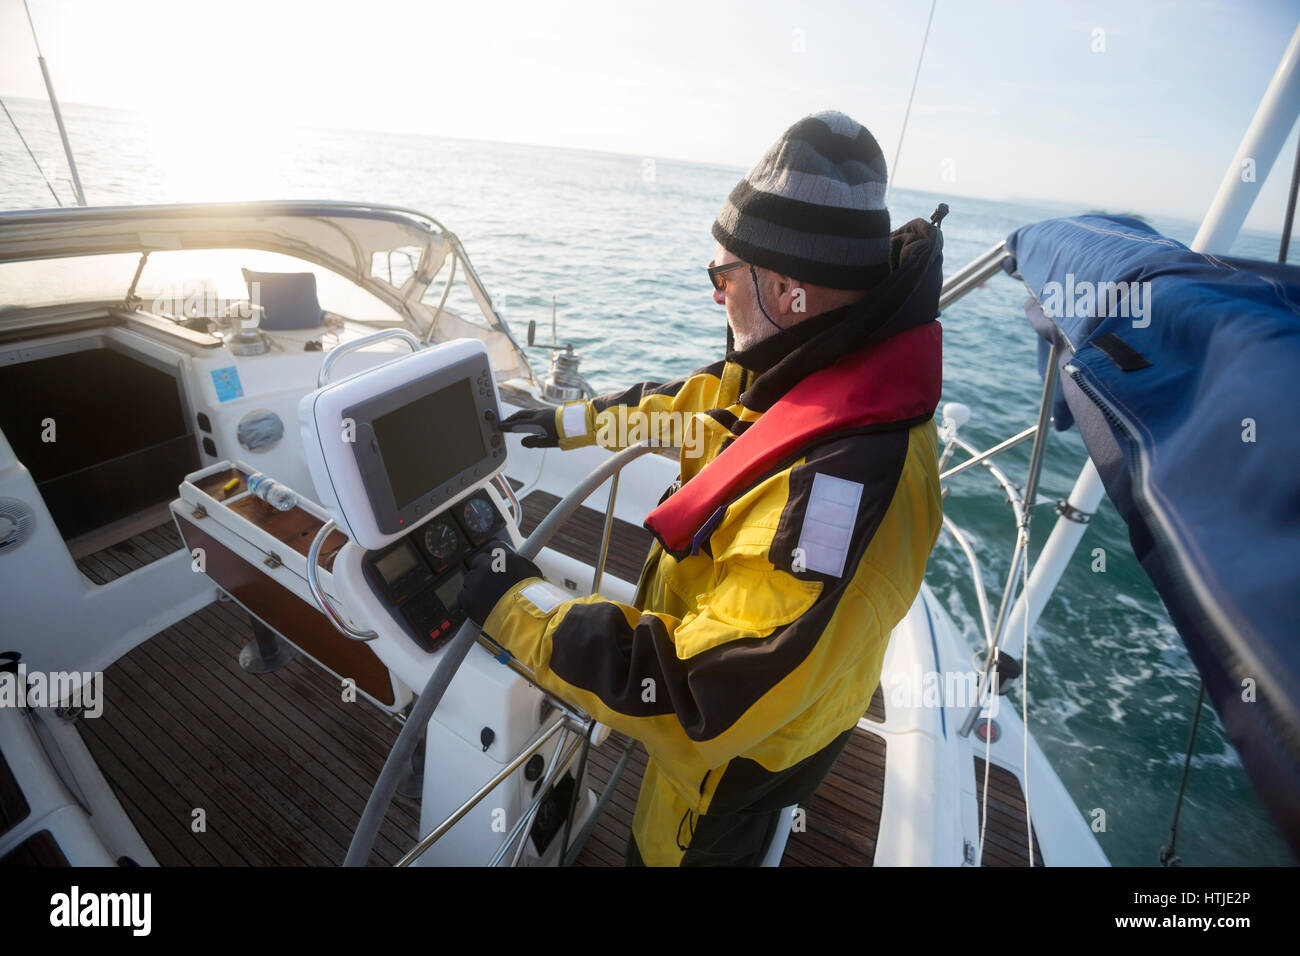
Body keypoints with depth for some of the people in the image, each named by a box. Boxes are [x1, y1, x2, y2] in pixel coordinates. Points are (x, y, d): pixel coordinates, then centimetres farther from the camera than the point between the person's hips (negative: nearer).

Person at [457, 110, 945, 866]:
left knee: (668, 850, 25)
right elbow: (697, 404, 2)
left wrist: (518, 605, -29)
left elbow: (697, 695, -39)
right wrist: (566, 423, 9)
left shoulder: (840, 491, -44)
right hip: (736, 694, 7)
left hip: (742, 756, -7)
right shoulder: (835, 373, -13)